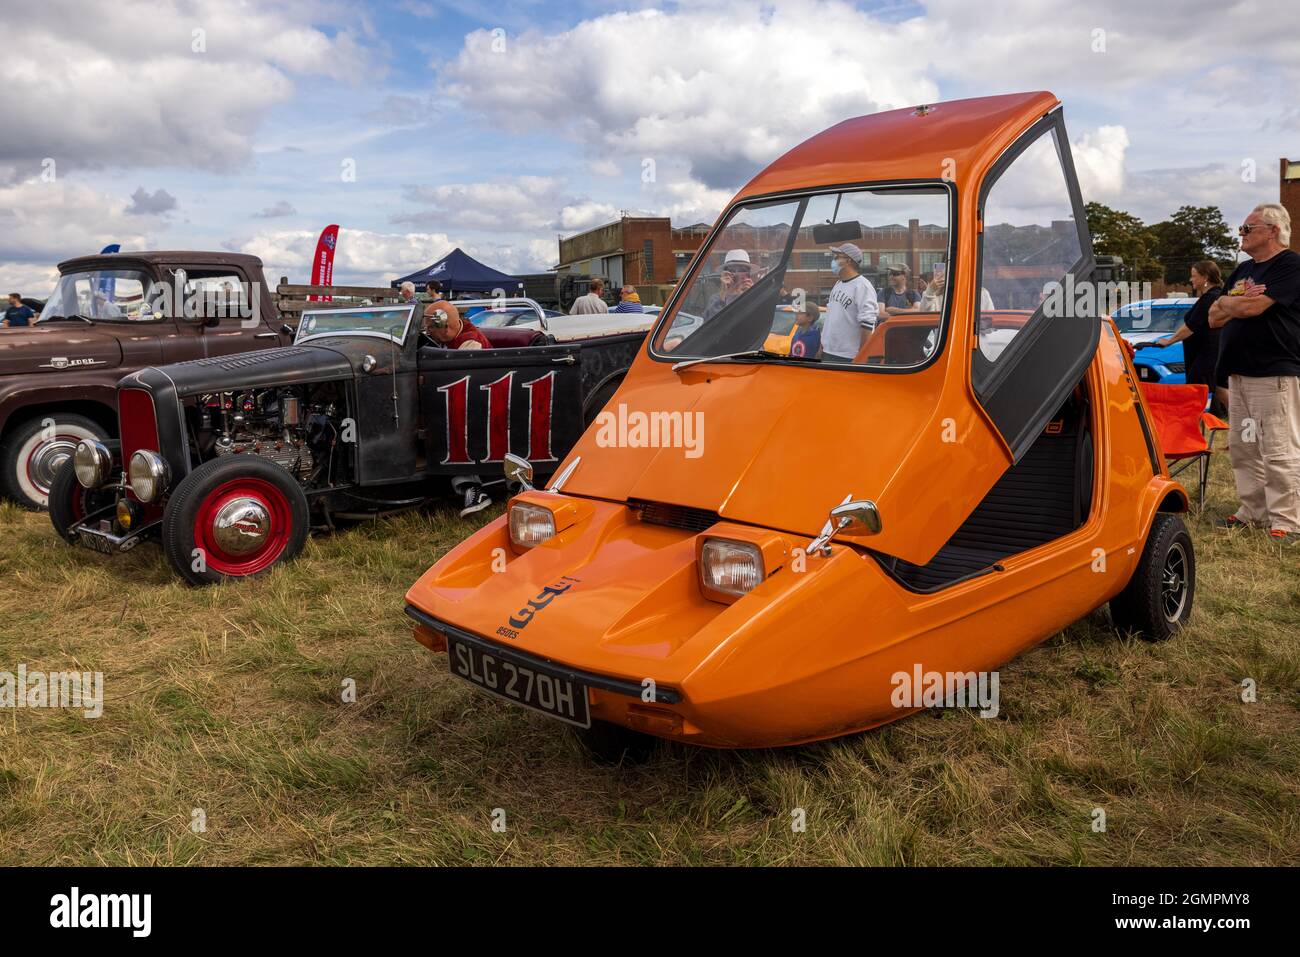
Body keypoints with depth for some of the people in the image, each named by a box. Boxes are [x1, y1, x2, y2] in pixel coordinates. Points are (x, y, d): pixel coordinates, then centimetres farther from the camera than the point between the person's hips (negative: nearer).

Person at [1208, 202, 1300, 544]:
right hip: (1239, 372, 9)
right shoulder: (1243, 270, 19)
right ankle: (1253, 512, 20)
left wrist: (1227, 303, 1)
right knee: (1242, 448, 11)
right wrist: (1240, 302, -5)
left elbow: (1253, 306, -20)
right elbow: (1214, 318, 15)